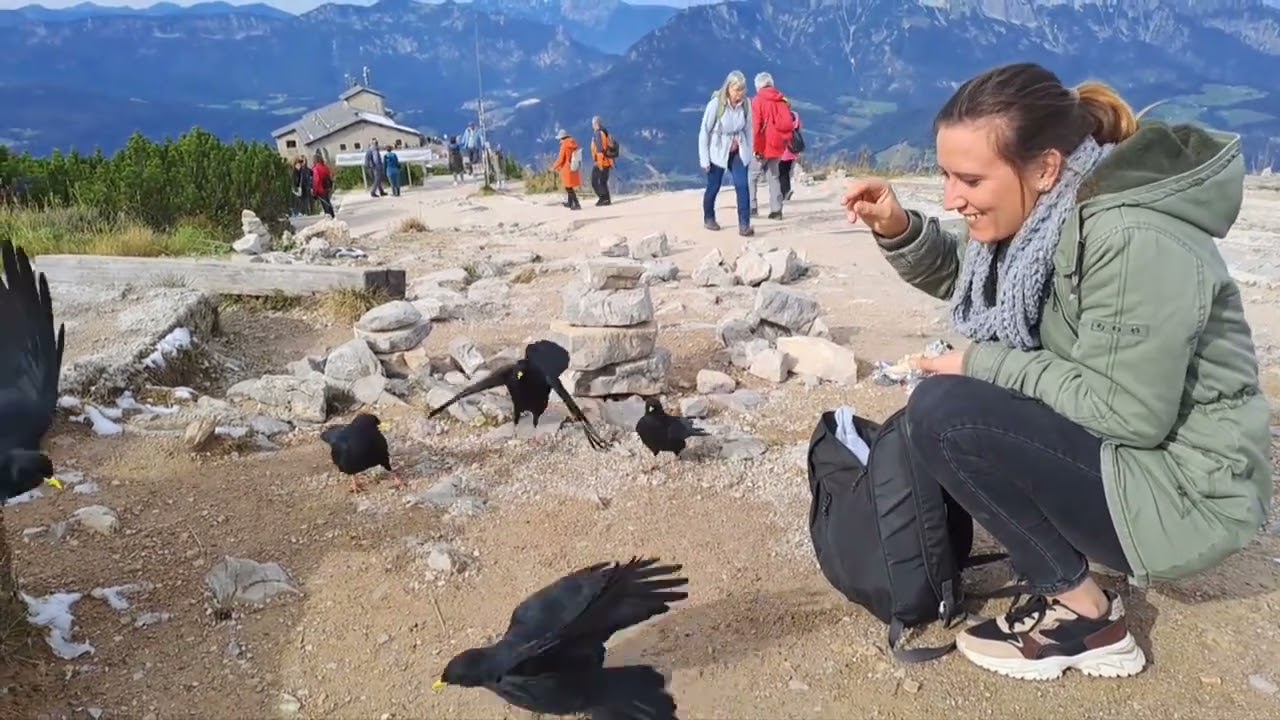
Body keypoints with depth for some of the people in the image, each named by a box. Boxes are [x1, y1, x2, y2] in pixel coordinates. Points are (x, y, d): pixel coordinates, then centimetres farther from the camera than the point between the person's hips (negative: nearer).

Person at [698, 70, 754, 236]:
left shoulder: (745, 104, -8)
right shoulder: (716, 104, -19)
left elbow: (748, 129, 3)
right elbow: (704, 131, -14)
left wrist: (749, 152, 4)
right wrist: (704, 159, -13)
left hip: (738, 152, 3)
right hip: (717, 152, -3)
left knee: (742, 186, -12)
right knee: (714, 186, 11)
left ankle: (744, 225, -12)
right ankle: (708, 218, 35)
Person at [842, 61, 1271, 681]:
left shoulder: (1134, 240, -26)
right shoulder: (1044, 214, 0)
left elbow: (1128, 412, -27)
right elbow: (961, 273, 15)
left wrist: (984, 365, -19)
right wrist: (898, 230, -4)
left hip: (1185, 489, -9)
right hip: (1113, 447, 9)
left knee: (941, 412, -23)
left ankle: (1084, 616, -8)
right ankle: (1059, 557, 8)